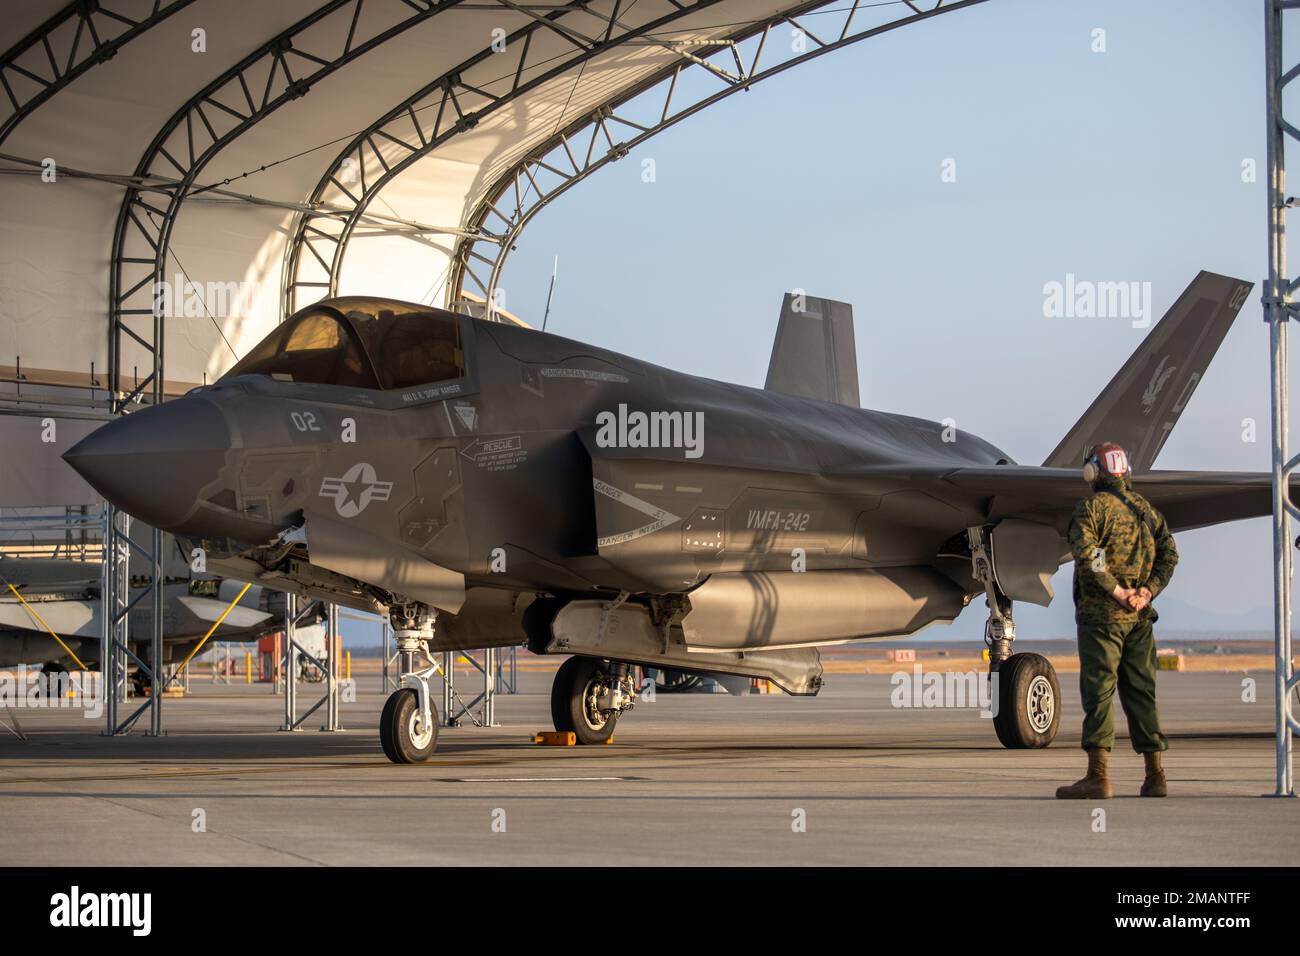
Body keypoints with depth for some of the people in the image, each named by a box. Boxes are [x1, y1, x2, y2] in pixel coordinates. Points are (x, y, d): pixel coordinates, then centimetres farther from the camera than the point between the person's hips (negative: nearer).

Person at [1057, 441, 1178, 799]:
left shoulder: (1092, 507, -6)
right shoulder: (1144, 507, 14)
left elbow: (1086, 555, -20)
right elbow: (1169, 552, 10)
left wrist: (1116, 591, -15)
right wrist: (1148, 591, 1)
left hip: (1101, 613, -6)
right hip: (1140, 616, 6)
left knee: (1099, 692, -7)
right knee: (1141, 692, 11)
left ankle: (1098, 777, -11)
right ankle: (1155, 775, 11)